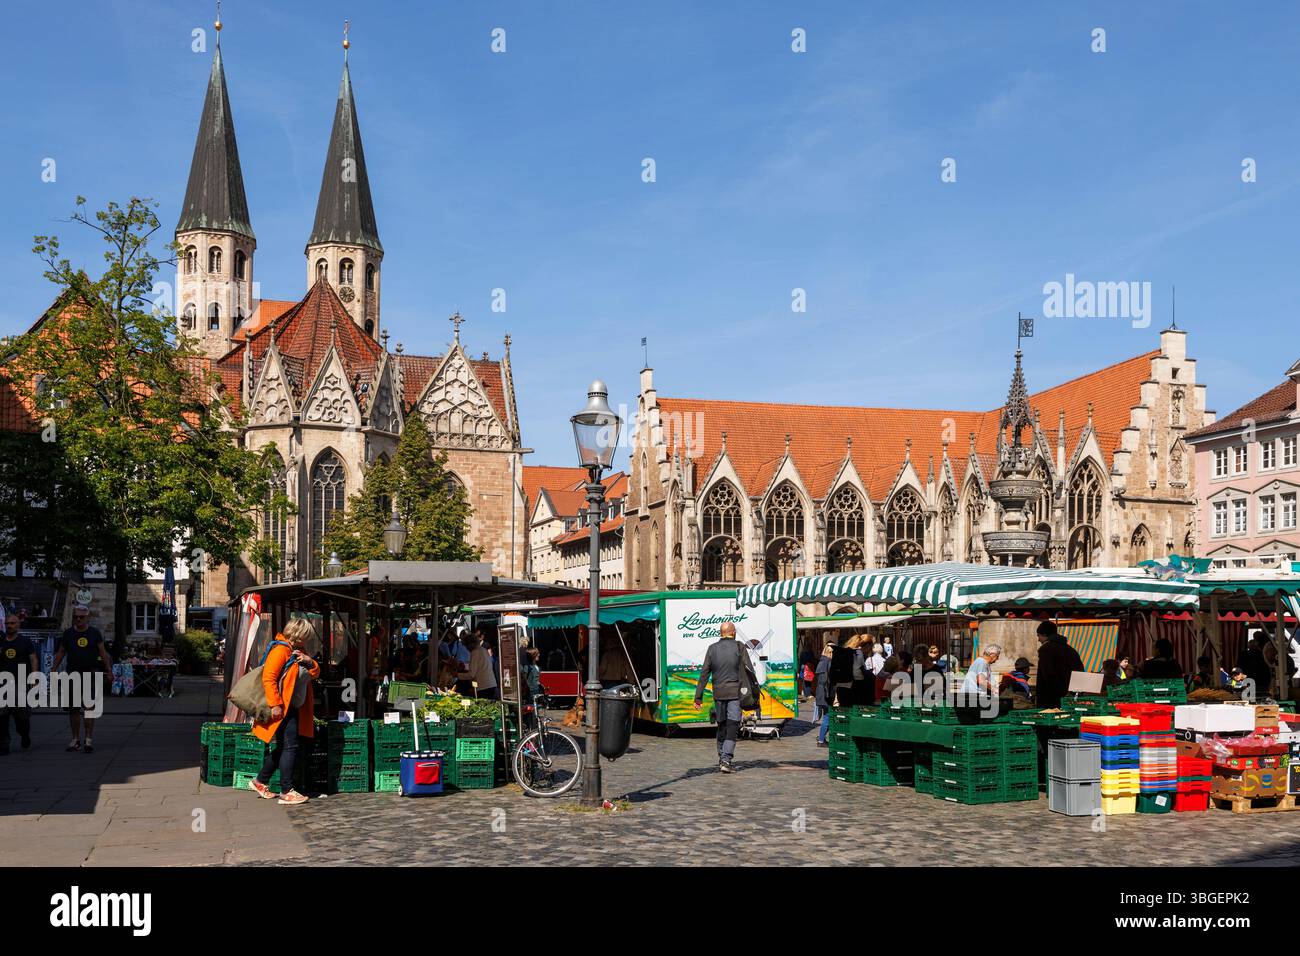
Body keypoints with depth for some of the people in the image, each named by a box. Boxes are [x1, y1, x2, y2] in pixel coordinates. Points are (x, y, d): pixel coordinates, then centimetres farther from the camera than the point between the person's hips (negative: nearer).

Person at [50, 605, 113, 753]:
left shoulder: (94, 633, 4)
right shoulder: (68, 633, 8)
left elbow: (103, 653, 4)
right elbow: (60, 653, 13)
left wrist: (109, 671, -2)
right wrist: (53, 670, 5)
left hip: (91, 674, -2)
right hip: (73, 674, 2)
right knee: (73, 709, 5)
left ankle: (89, 739, -3)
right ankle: (75, 740, 15)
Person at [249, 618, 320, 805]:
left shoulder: (298, 652, 17)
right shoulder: (281, 650, -14)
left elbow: (315, 674, 22)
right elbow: (268, 678, -22)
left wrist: (309, 662, -1)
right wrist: (275, 704, -26)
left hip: (294, 708, 10)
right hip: (282, 709, -10)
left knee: (281, 748, 14)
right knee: (290, 747, -10)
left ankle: (260, 781, 27)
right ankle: (286, 791, -6)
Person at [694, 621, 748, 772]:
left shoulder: (712, 649, 5)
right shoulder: (739, 648, -3)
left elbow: (704, 673, 4)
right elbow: (747, 672, -6)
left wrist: (698, 697, 6)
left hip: (718, 693, 3)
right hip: (735, 693, -3)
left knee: (721, 726, 16)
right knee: (732, 727, -4)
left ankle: (722, 758, 22)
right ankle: (726, 760, -15)